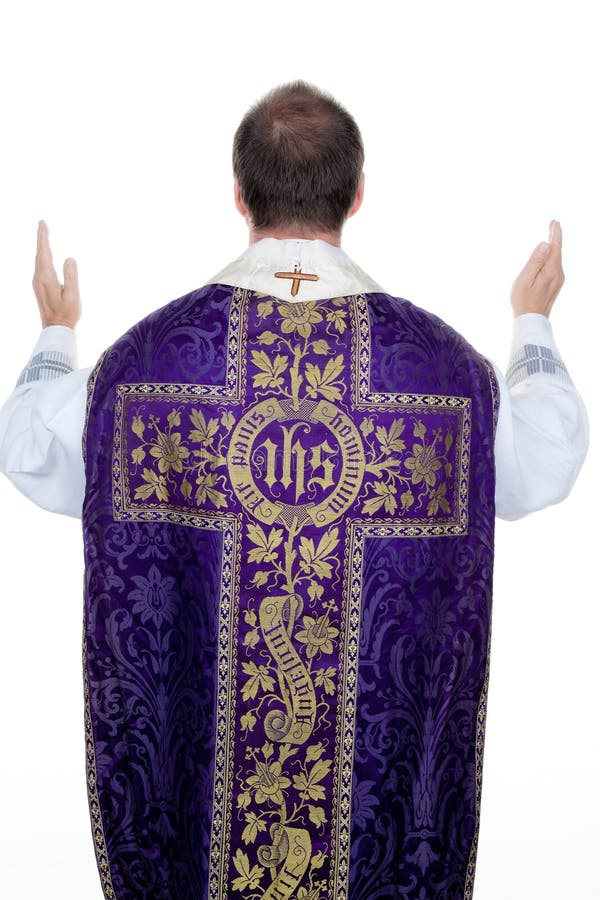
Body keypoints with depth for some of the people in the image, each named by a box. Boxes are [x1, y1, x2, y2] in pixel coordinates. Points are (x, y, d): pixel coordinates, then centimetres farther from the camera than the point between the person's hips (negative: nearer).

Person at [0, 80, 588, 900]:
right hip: (384, 724, 0)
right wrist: (533, 324, 20)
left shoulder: (150, 350, -14)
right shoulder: (439, 359, -13)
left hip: (189, 714, 1)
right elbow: (547, 460, 4)